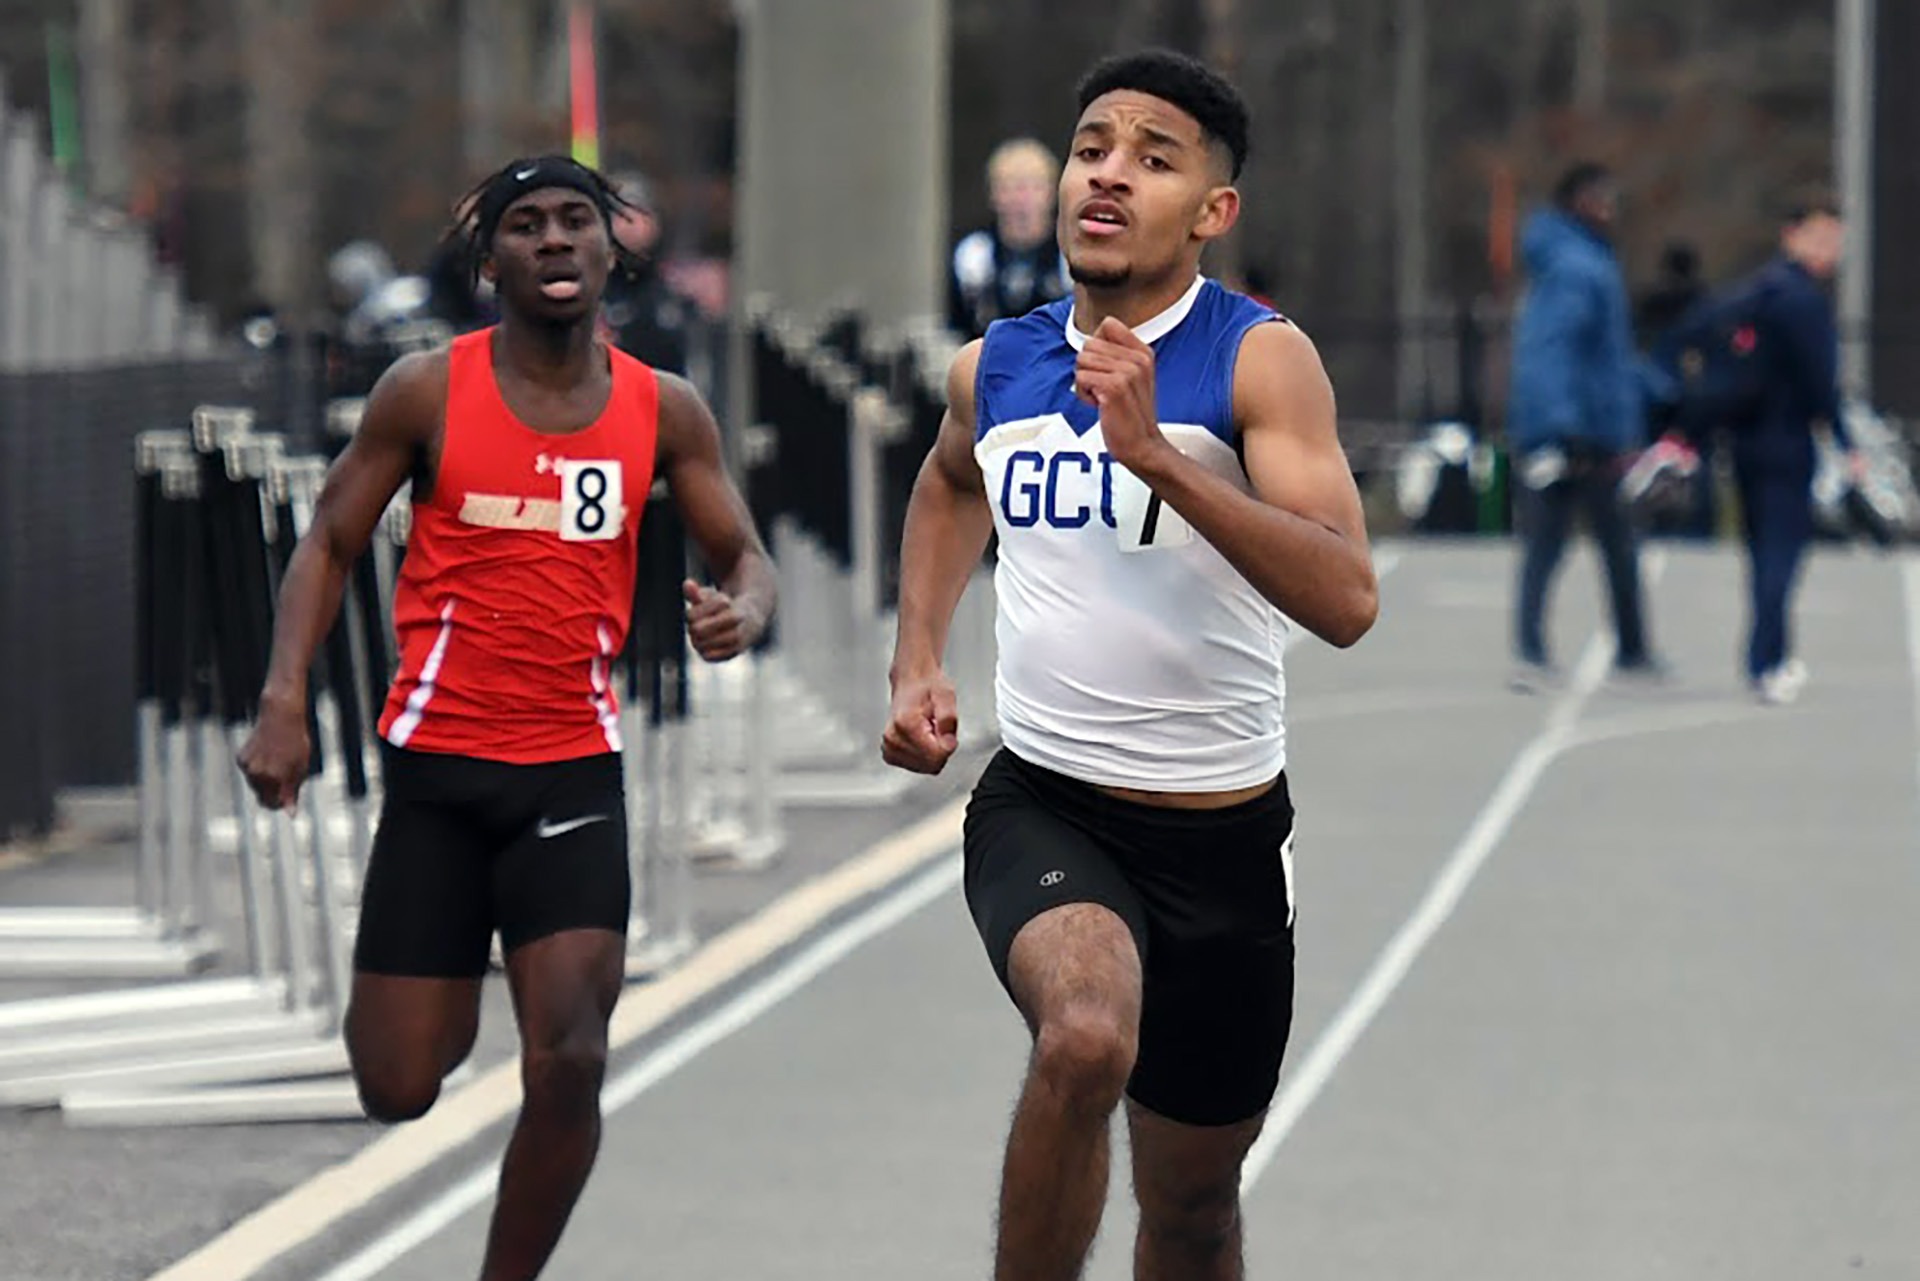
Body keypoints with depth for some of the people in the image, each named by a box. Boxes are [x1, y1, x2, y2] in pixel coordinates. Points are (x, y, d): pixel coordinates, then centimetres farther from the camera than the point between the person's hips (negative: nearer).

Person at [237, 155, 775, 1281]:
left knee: (569, 1061, -16)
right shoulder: (427, 392, -2)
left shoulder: (664, 411, 3)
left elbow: (745, 555, 9)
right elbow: (331, 544, 4)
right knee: (397, 1088, 2)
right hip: (436, 765, -1)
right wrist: (285, 702, -9)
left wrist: (743, 609, -16)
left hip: (575, 770, 1)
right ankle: (450, 1003, 40)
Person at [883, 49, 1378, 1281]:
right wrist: (918, 663, 14)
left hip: (1221, 833, -1)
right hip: (1042, 807, 1)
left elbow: (1348, 600, -25)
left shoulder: (1260, 359, -12)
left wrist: (1157, 456, -32)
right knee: (1086, 1038, -33)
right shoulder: (996, 365, 2)